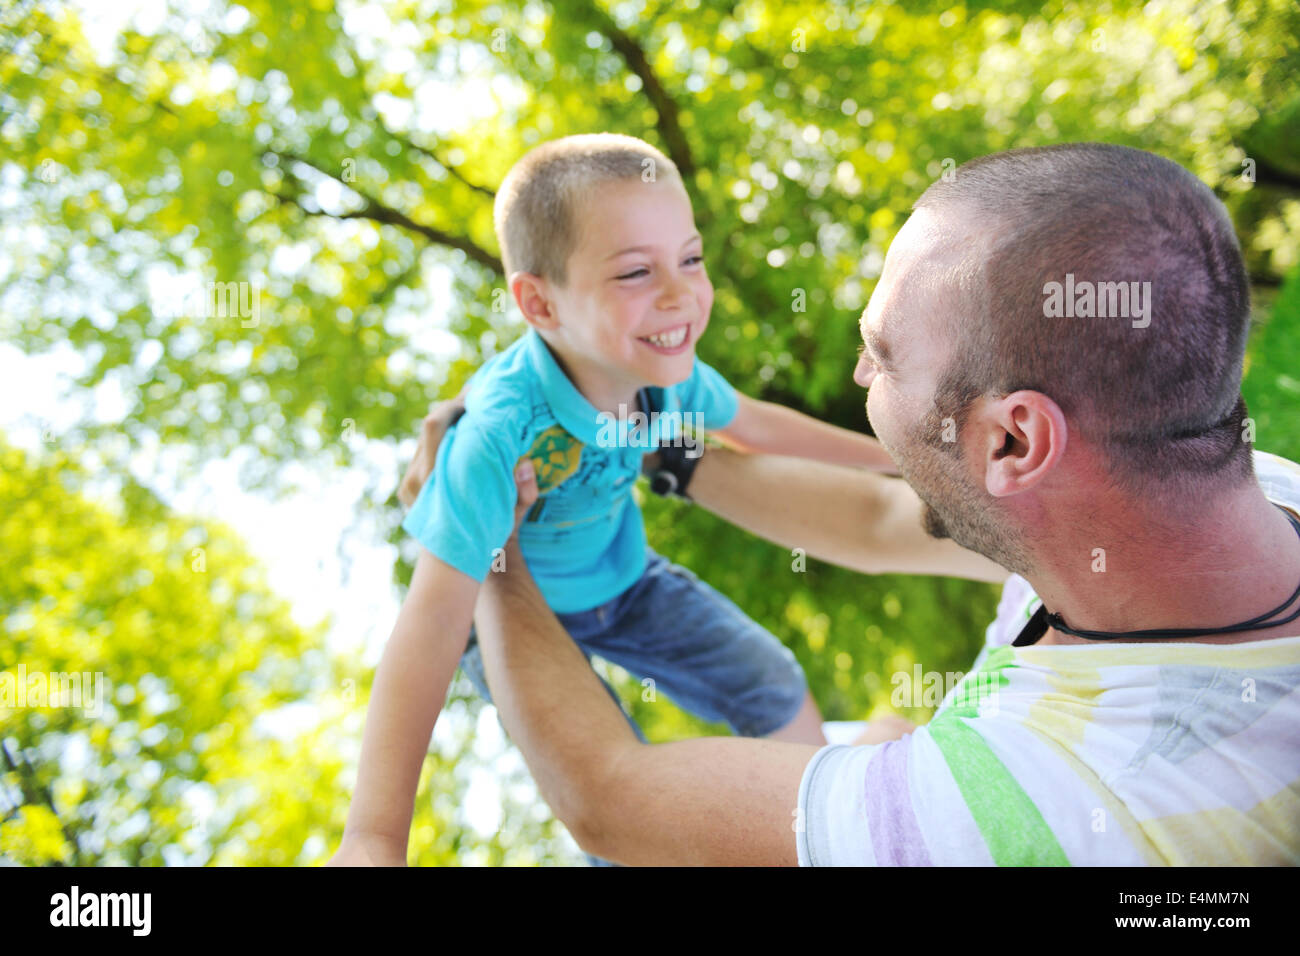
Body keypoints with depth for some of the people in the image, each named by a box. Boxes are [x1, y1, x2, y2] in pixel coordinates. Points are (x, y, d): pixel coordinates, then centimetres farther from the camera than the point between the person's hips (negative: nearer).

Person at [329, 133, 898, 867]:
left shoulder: (667, 368, -21)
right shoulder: (502, 435, -41)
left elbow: (753, 423, 2)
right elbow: (435, 619, -44)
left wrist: (889, 456, 10)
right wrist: (376, 838, -48)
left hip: (622, 575, 6)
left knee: (775, 690, 10)